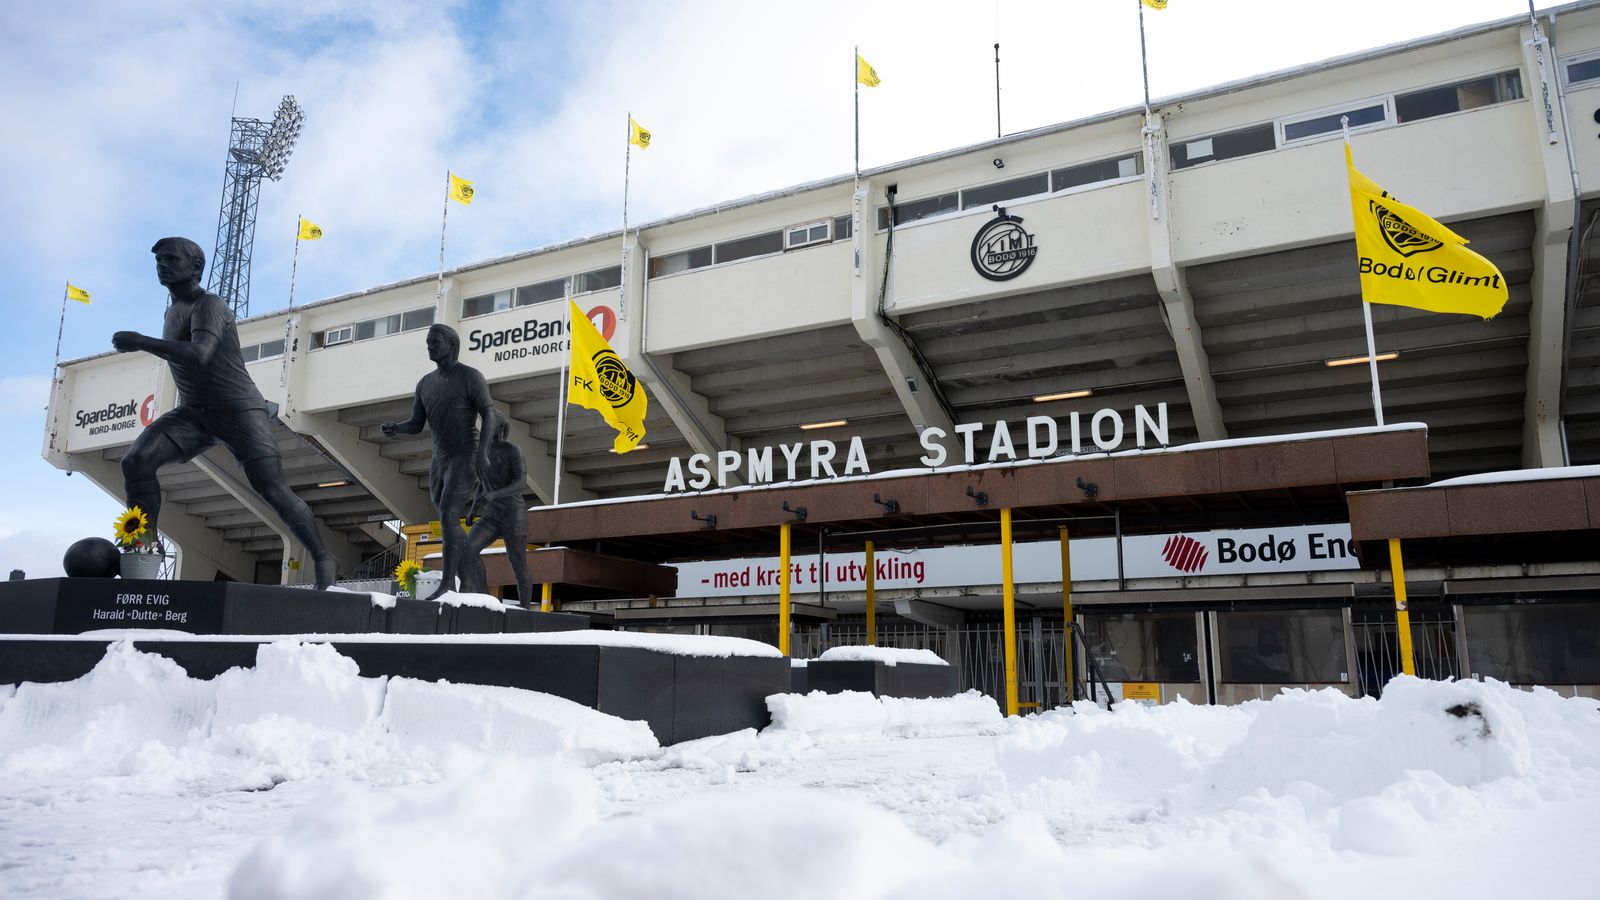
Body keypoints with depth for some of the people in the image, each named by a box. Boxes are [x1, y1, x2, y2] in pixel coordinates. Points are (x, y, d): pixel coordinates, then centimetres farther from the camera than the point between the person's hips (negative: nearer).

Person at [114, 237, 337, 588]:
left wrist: (141, 342, -31)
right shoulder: (174, 309, 13)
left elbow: (199, 355, -33)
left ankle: (324, 559, -3)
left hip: (239, 410, -8)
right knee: (136, 461, -15)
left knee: (274, 492, -15)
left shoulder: (208, 306, -15)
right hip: (194, 412, 8)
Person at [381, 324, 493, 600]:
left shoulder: (471, 376, -7)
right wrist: (394, 428, -12)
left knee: (448, 518, -21)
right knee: (449, 524, 8)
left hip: (464, 460, -8)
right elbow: (416, 425, 12)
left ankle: (447, 583, -19)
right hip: (438, 463, 8)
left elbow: (489, 416, -13)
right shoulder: (425, 383, 13)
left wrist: (483, 453, -26)